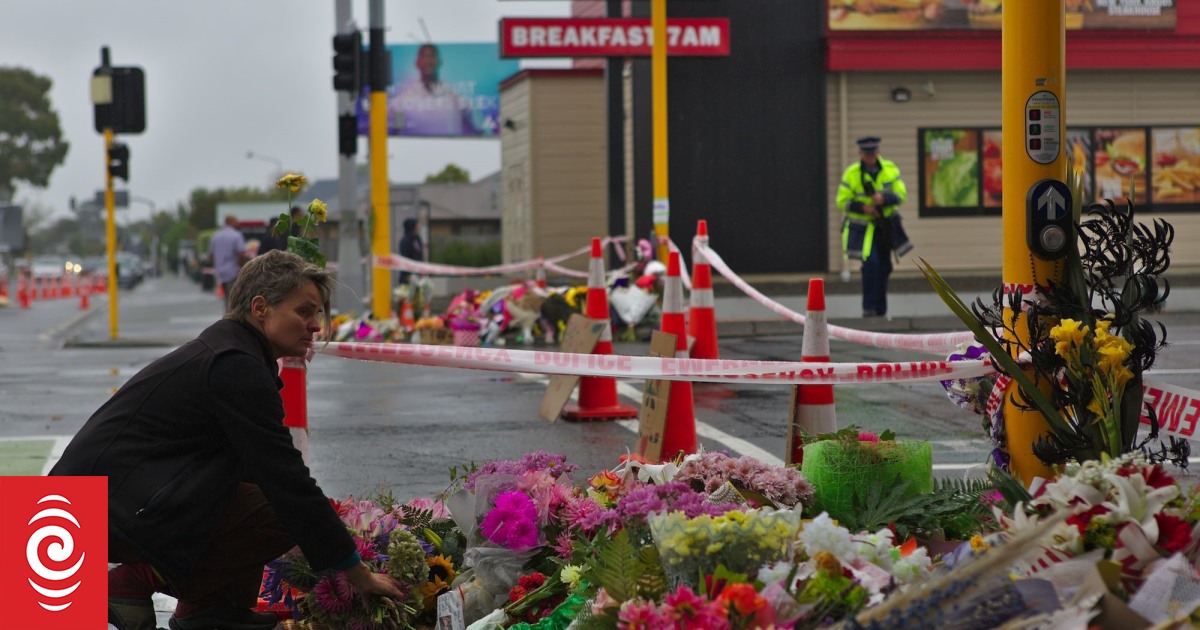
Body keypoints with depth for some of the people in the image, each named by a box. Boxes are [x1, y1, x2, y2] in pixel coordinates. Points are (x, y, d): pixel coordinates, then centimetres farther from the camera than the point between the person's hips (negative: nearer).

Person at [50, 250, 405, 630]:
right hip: (109, 510, -10)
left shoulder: (222, 351, 16)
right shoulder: (238, 367, -15)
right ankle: (140, 580, -7)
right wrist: (359, 576, -11)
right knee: (278, 515, -17)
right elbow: (288, 482, -16)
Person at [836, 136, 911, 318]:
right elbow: (842, 202, -6)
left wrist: (884, 198, -25)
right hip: (862, 226, -4)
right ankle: (868, 308, -13)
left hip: (886, 226, 4)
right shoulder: (851, 173, -9)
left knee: (883, 268, 9)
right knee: (870, 262, -21)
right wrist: (862, 207, -22)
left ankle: (880, 311, 20)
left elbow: (901, 194, -5)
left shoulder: (890, 169, -1)